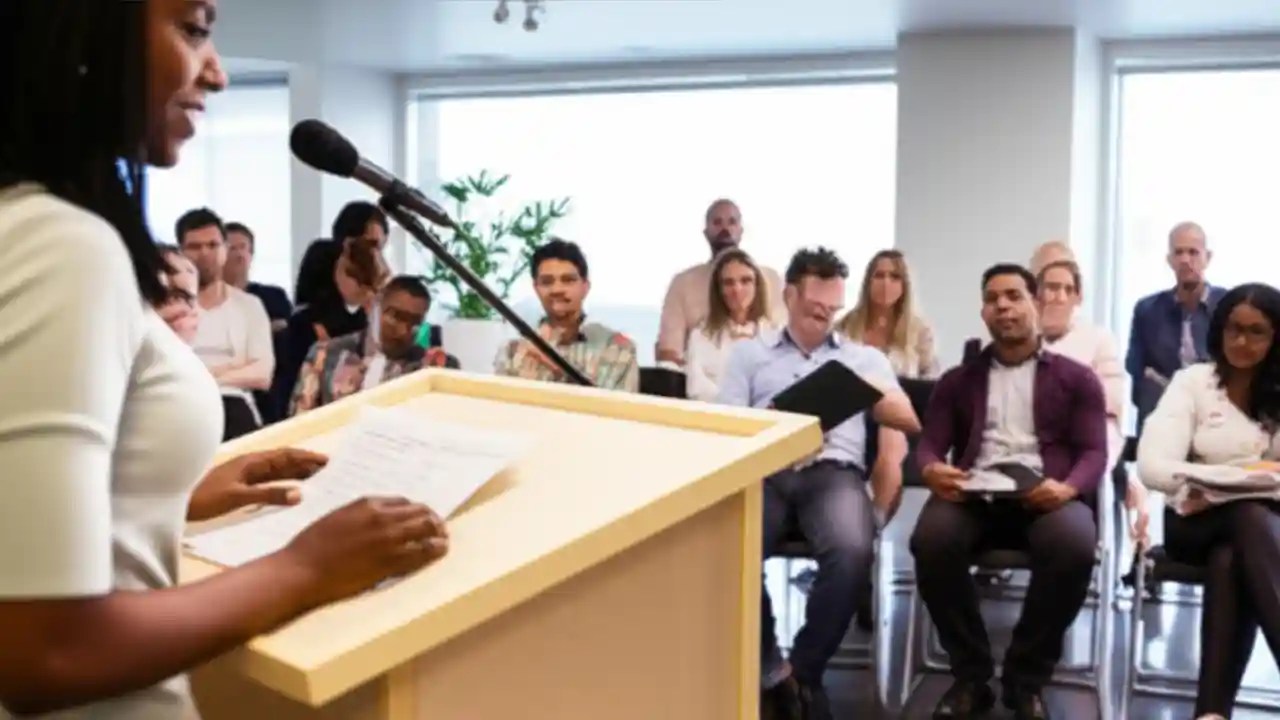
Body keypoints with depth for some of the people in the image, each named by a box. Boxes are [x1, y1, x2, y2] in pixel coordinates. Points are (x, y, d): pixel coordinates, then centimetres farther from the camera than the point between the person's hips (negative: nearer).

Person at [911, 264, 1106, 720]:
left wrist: (1067, 488, -17)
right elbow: (929, 444, 13)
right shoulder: (958, 379, 25)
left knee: (1075, 546, -36)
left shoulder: (1076, 378, 20)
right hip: (974, 493, 1)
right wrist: (933, 470, -14)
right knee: (932, 539, -34)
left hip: (1044, 494, -1)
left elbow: (1094, 452, 8)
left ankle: (1026, 679, -14)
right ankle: (970, 676, -13)